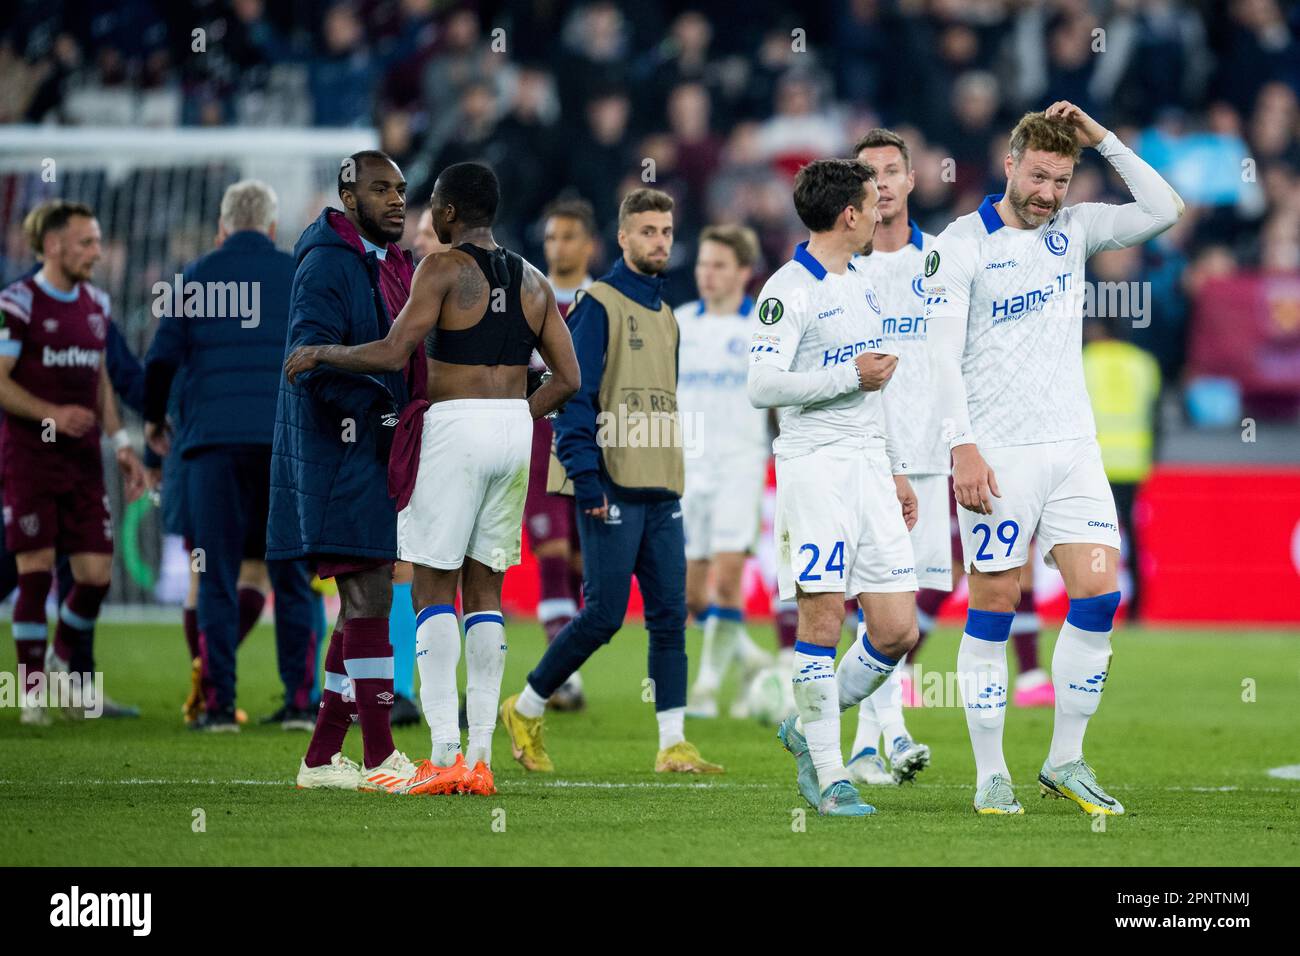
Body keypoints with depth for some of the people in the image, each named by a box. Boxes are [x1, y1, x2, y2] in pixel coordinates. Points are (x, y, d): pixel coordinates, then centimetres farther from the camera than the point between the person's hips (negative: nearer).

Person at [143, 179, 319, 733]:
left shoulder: (197, 277, 6)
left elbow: (161, 358, 3)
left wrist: (154, 420, 20)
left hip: (214, 438, -1)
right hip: (289, 441, 1)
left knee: (217, 577, 1)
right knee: (291, 576, 7)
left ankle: (219, 703, -3)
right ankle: (299, 702, 3)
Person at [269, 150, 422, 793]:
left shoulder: (396, 269, 18)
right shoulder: (328, 265, -11)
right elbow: (314, 359, -21)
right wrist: (380, 410, -25)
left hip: (378, 456, 10)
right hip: (342, 453, -10)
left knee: (363, 605, 10)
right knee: (368, 599, -10)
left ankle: (322, 757, 15)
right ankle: (379, 760, -8)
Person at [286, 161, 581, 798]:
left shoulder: (443, 268, -6)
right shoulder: (531, 281, 13)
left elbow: (393, 353, -15)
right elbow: (566, 379, 12)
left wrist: (321, 353, -1)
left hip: (455, 426, -6)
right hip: (515, 426, 6)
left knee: (434, 588, -2)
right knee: (485, 589, 9)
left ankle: (444, 755, -11)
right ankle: (480, 757, 4)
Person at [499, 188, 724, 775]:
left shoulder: (664, 315, 18)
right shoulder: (599, 305, -6)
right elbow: (572, 397, -12)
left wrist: (676, 478, 16)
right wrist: (587, 480, -18)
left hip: (661, 490, 7)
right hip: (613, 489, -7)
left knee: (670, 615, 0)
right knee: (604, 615, -7)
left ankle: (673, 745, 0)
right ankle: (526, 711, 11)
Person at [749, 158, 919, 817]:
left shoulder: (861, 288, 19)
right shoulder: (789, 290, -8)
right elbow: (763, 386, -17)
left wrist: (894, 471, 24)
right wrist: (851, 375, -14)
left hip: (868, 471, 8)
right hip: (814, 469, -8)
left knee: (898, 631, 1)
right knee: (822, 620, -8)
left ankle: (809, 727, 20)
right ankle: (827, 776, -2)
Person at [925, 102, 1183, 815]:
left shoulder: (1072, 229, 11)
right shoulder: (960, 244, -5)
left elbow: (1163, 210, 6)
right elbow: (941, 353, -9)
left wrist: (1104, 140, -1)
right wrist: (963, 448, -17)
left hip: (1073, 447, 5)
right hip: (997, 455, -5)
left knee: (1099, 590, -4)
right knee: (994, 605, -2)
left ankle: (1065, 761, 7)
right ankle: (991, 775, 5)